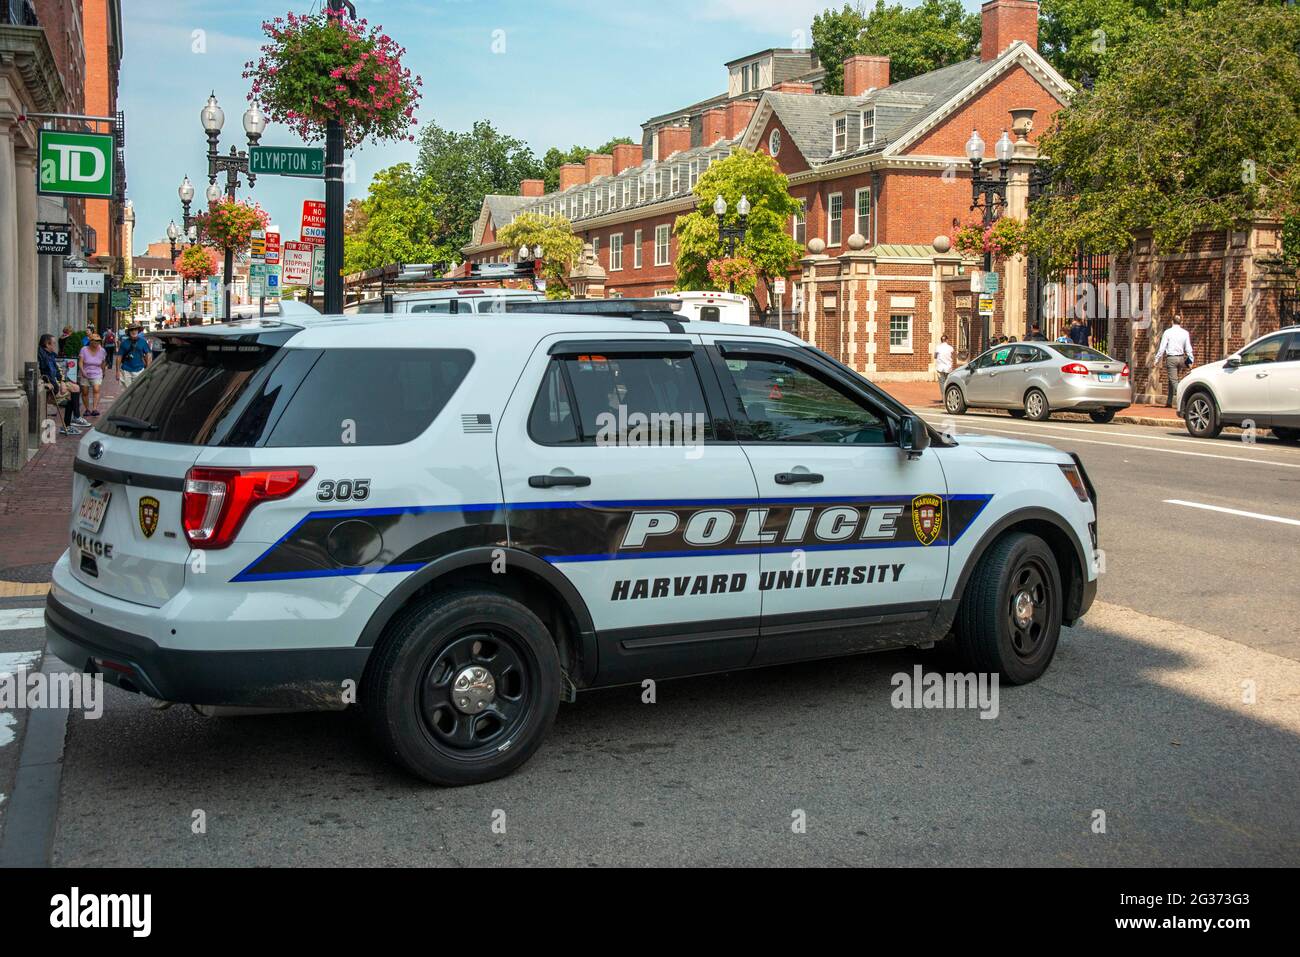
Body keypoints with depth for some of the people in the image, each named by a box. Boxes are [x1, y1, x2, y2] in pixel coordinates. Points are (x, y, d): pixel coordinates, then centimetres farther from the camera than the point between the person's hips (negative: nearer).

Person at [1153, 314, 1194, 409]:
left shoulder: (1167, 332, -5)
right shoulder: (1185, 333, 5)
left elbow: (1162, 347, -7)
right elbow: (1188, 348, 6)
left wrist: (1157, 360, -1)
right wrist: (1190, 361, 12)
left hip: (1171, 358, -5)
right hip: (1181, 358, 5)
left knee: (1174, 381, -6)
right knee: (1172, 380, 16)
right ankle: (1169, 402, 21)